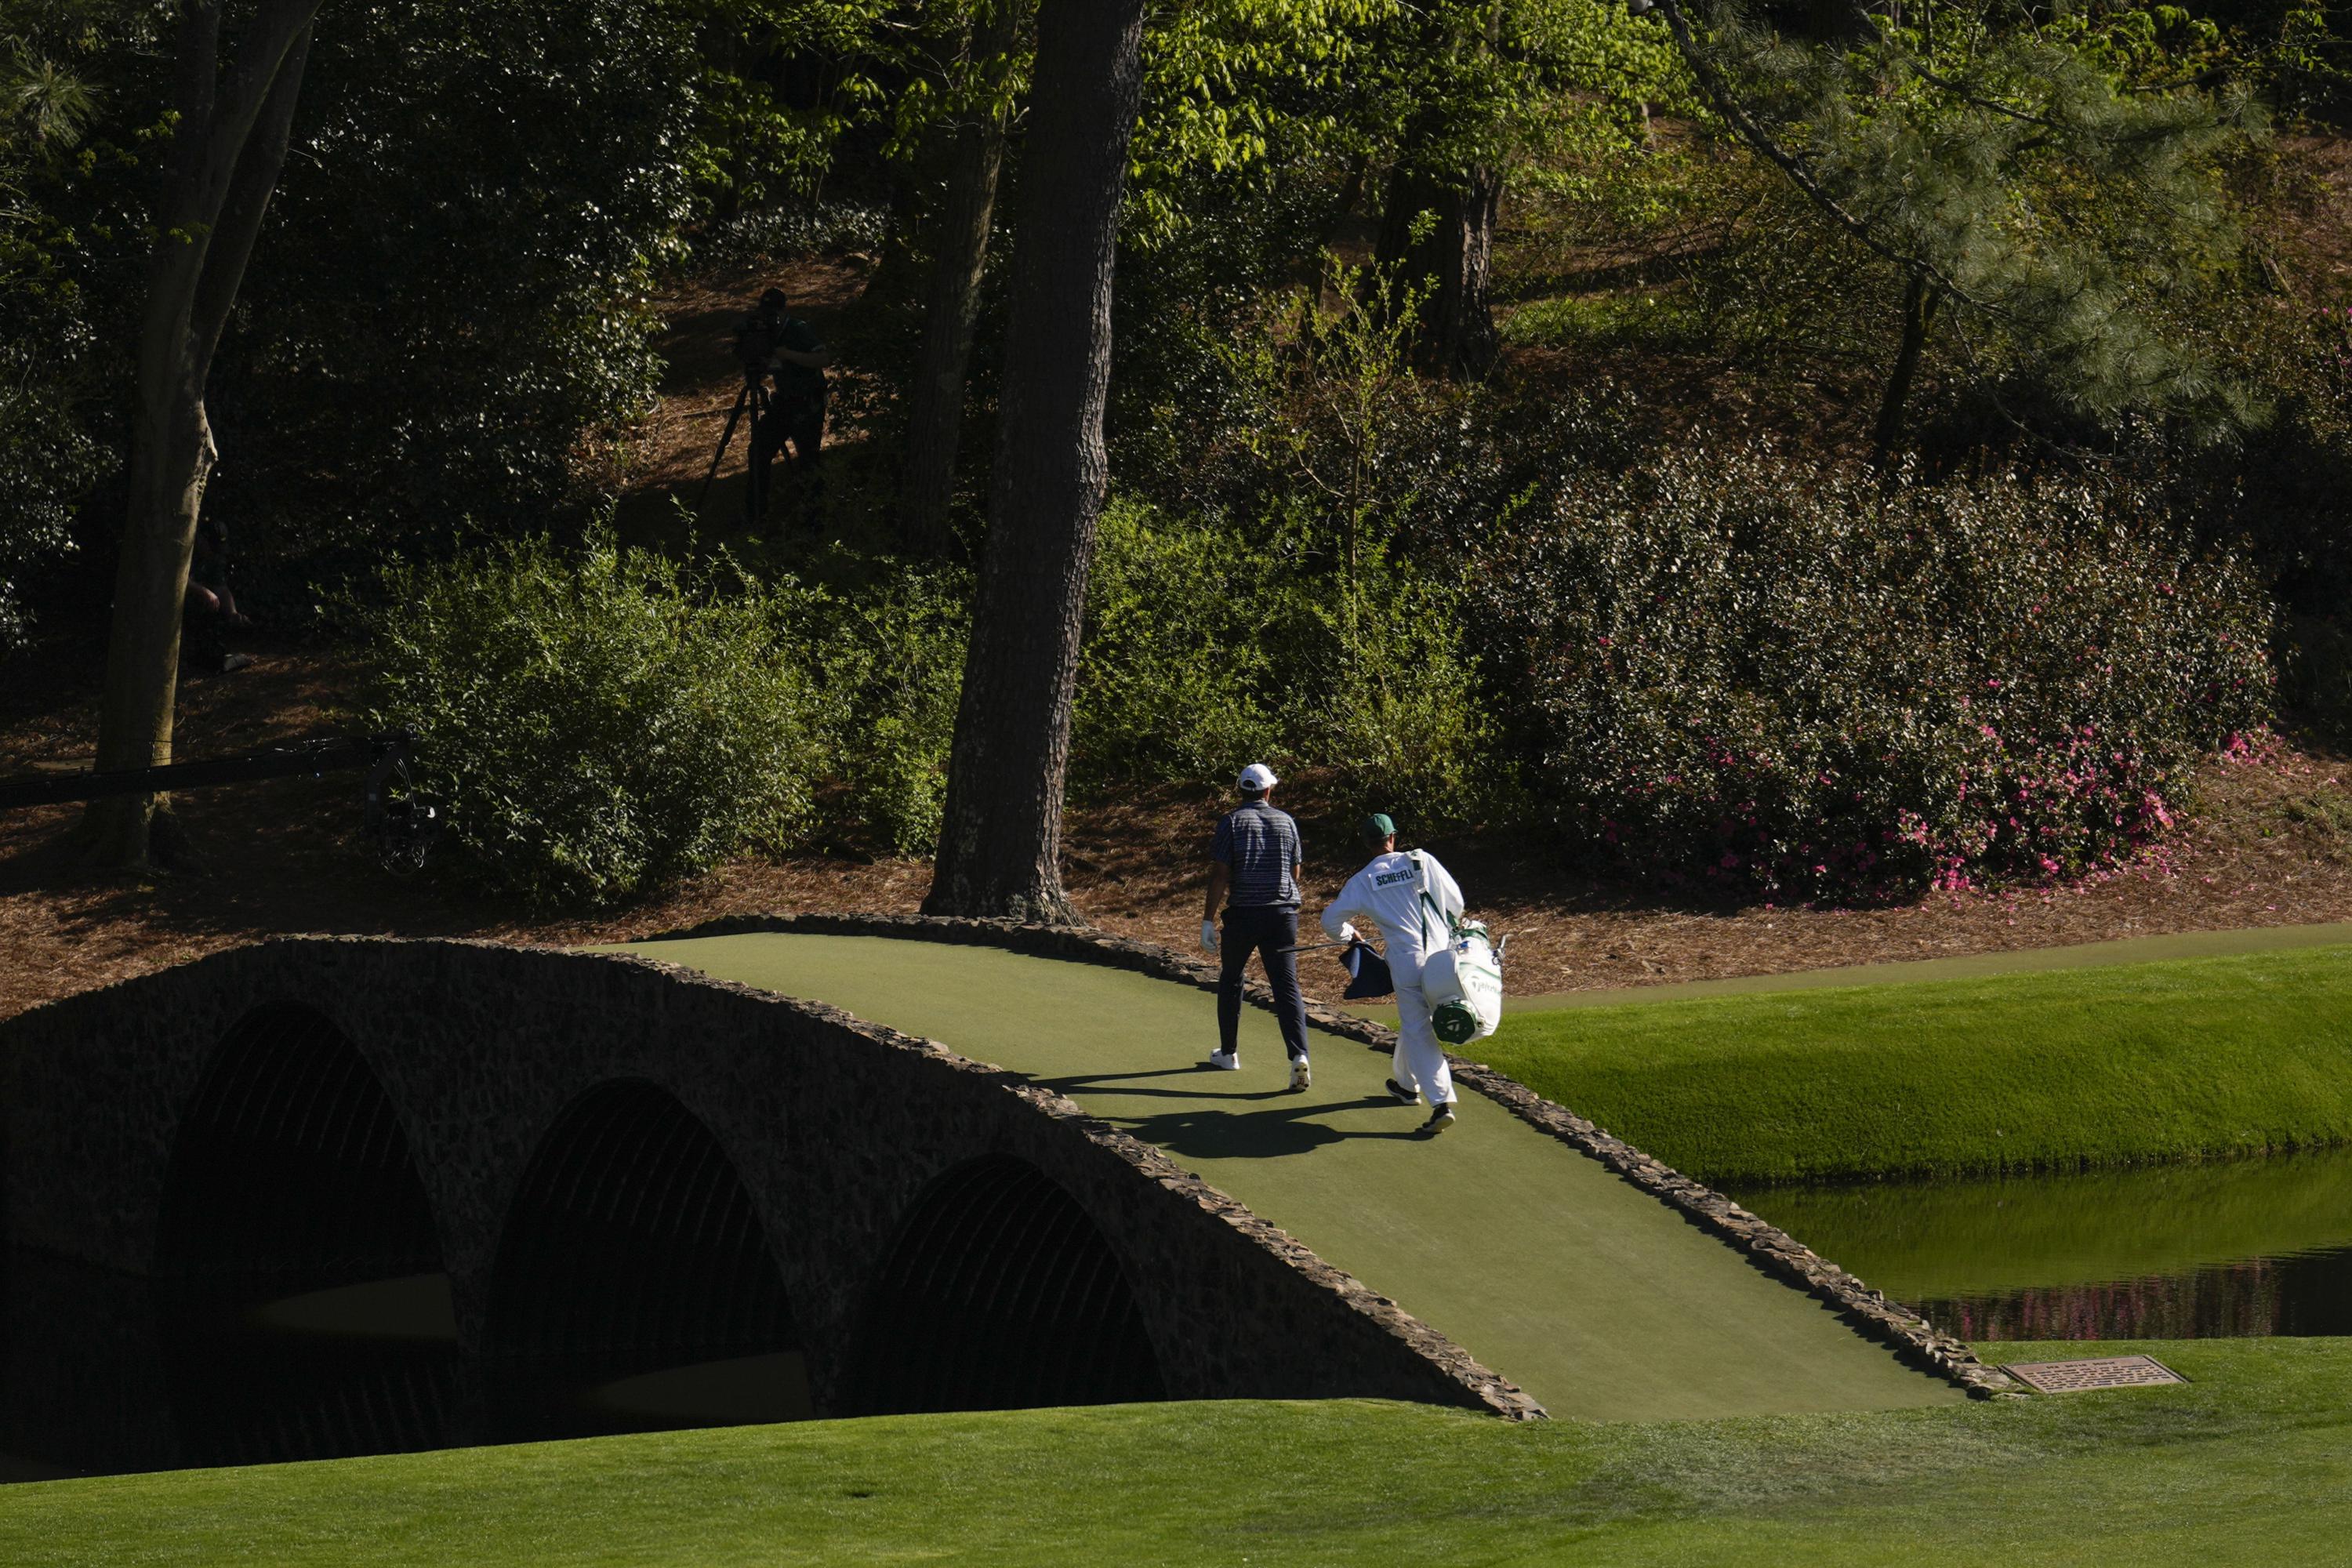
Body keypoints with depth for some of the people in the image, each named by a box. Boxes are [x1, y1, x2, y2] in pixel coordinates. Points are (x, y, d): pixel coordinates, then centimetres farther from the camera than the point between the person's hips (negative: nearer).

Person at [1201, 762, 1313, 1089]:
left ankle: (1228, 1052, 26)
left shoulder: (1232, 821, -5)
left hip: (1243, 913, -2)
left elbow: (1220, 874, -10)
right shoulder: (1286, 821, 5)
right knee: (1287, 984, -3)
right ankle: (1299, 1055, -20)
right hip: (1283, 912, 2)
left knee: (1231, 979, 19)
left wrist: (1208, 919, -8)